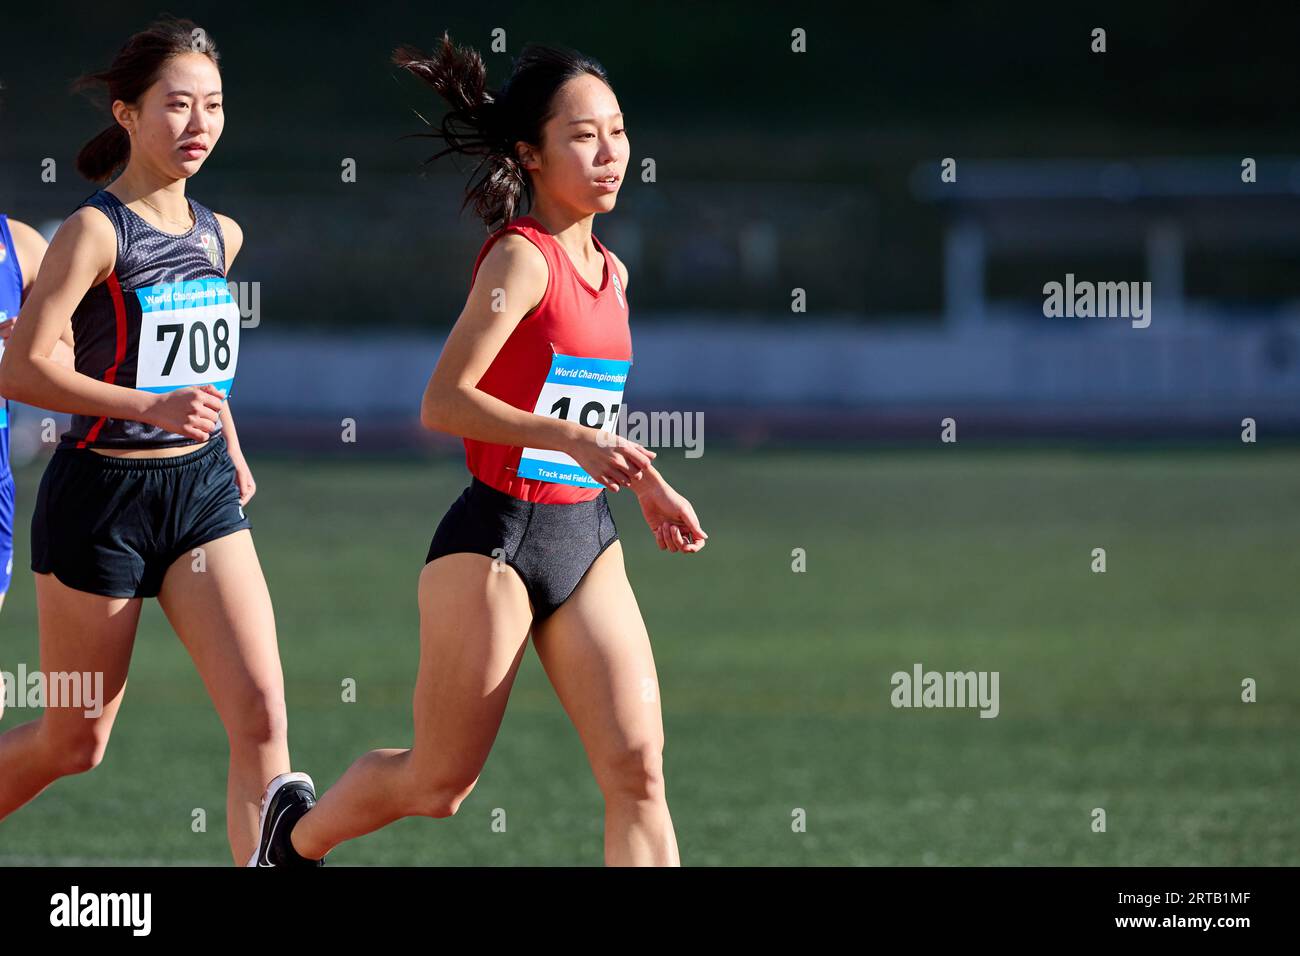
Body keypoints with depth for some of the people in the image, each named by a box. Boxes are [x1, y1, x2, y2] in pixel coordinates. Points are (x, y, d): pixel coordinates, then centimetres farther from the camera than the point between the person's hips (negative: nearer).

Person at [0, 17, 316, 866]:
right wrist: (153, 407, -28)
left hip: (201, 489, 5)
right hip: (101, 496, -5)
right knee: (74, 744, 6)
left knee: (262, 715, -12)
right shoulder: (96, 231, -13)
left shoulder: (219, 236, 9)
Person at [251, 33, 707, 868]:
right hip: (495, 540, -7)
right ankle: (297, 835, 35)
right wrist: (572, 439, -32)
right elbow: (443, 402, -24)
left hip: (587, 544, 7)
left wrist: (647, 486, 15)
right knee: (440, 783, 7)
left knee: (638, 769, -7)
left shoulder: (610, 273, 11)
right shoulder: (521, 259, -14)